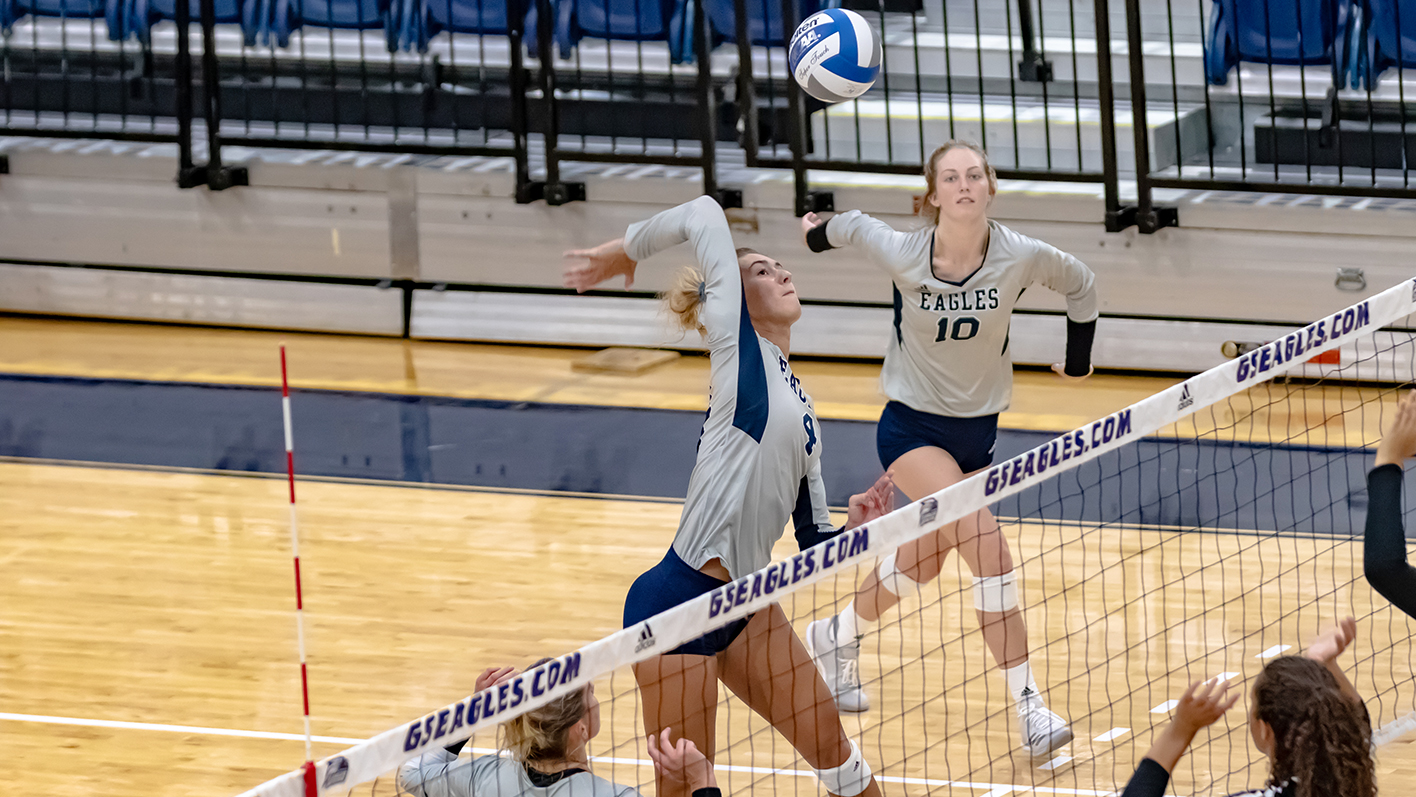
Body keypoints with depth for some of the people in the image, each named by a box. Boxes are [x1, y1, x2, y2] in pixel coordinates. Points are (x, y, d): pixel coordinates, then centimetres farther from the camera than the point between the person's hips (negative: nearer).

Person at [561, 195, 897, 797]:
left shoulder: (799, 409, 16)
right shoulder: (738, 346, -5)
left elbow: (813, 545, 16)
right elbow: (703, 213, -4)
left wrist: (854, 525, -3)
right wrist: (625, 251, 7)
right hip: (677, 604, -9)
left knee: (830, 744, 15)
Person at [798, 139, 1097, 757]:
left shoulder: (1021, 257, -16)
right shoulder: (902, 254, -20)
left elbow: (1081, 284, 5)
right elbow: (852, 225, 2)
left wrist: (1079, 358, 15)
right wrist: (818, 234, 23)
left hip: (978, 430, 4)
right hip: (912, 427, -4)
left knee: (921, 564, 17)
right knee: (989, 552, -21)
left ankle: (837, 637, 46)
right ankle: (1028, 706, -17)